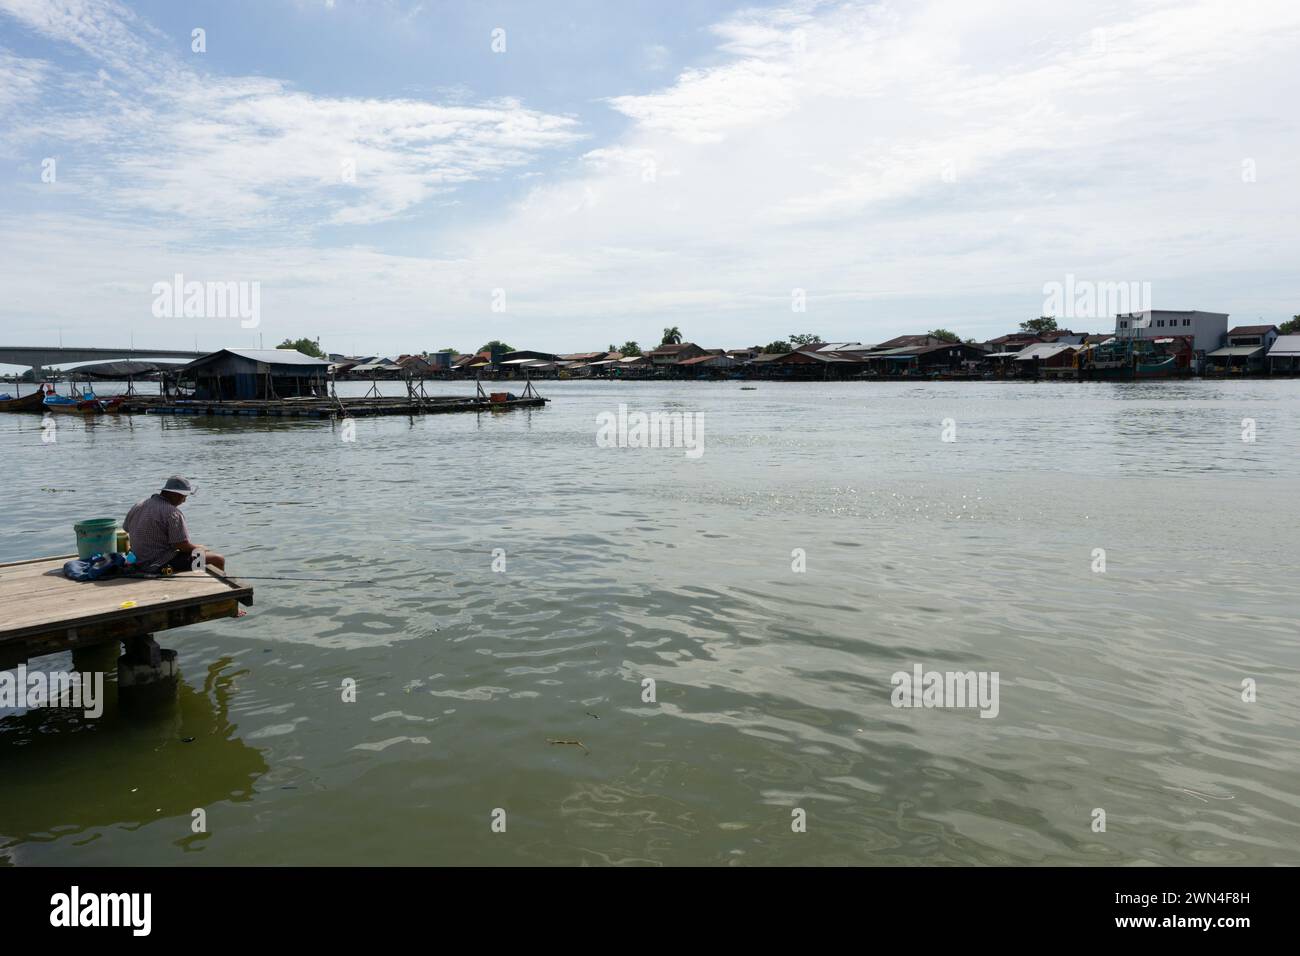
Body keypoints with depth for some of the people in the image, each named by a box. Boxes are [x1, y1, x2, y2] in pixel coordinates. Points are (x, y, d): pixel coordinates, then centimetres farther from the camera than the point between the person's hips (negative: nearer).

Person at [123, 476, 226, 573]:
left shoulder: (138, 505, 7)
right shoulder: (172, 513, -21)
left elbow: (126, 528, 22)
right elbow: (184, 546, -23)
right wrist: (201, 548, -1)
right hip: (162, 566, -10)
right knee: (218, 560, -12)